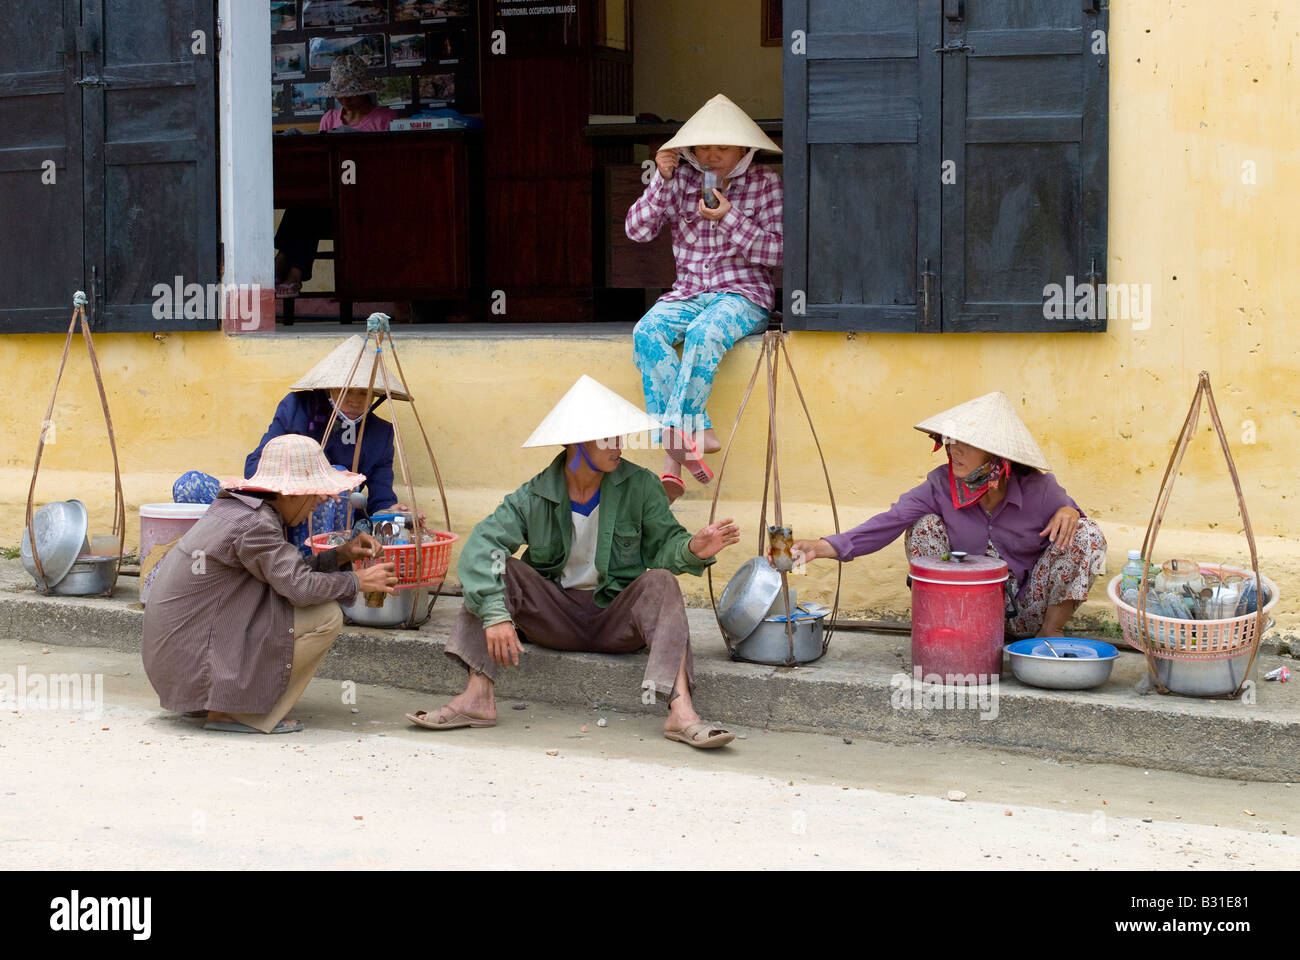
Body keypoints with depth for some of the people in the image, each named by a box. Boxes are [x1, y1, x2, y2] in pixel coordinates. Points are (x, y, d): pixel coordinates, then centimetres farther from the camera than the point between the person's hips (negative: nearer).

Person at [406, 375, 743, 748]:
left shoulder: (640, 487, -8)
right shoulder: (534, 497, -11)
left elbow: (663, 544, -7)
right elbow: (480, 547, -22)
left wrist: (693, 549, -32)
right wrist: (494, 615, -36)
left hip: (616, 619, 0)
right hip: (555, 616, 1)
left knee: (660, 581, -28)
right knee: (496, 568, -20)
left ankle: (681, 711, -42)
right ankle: (478, 697, -26)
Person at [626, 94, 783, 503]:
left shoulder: (765, 183, 4)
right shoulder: (681, 179, 9)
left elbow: (776, 252, -4)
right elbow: (636, 231, 2)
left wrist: (729, 218, -14)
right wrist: (661, 180, -8)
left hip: (744, 295, -3)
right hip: (688, 292, 3)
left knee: (703, 332, -37)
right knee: (647, 332, -29)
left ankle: (676, 438, -38)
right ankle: (698, 434, -37)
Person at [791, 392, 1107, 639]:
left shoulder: (1037, 488, -14)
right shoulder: (941, 485, -13)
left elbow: (1066, 514, 3)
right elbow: (889, 522, -23)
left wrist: (1068, 512, -24)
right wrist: (828, 546, -36)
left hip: (1028, 611, -1)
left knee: (1087, 534, -20)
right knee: (924, 527, -20)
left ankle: (1052, 630, -2)